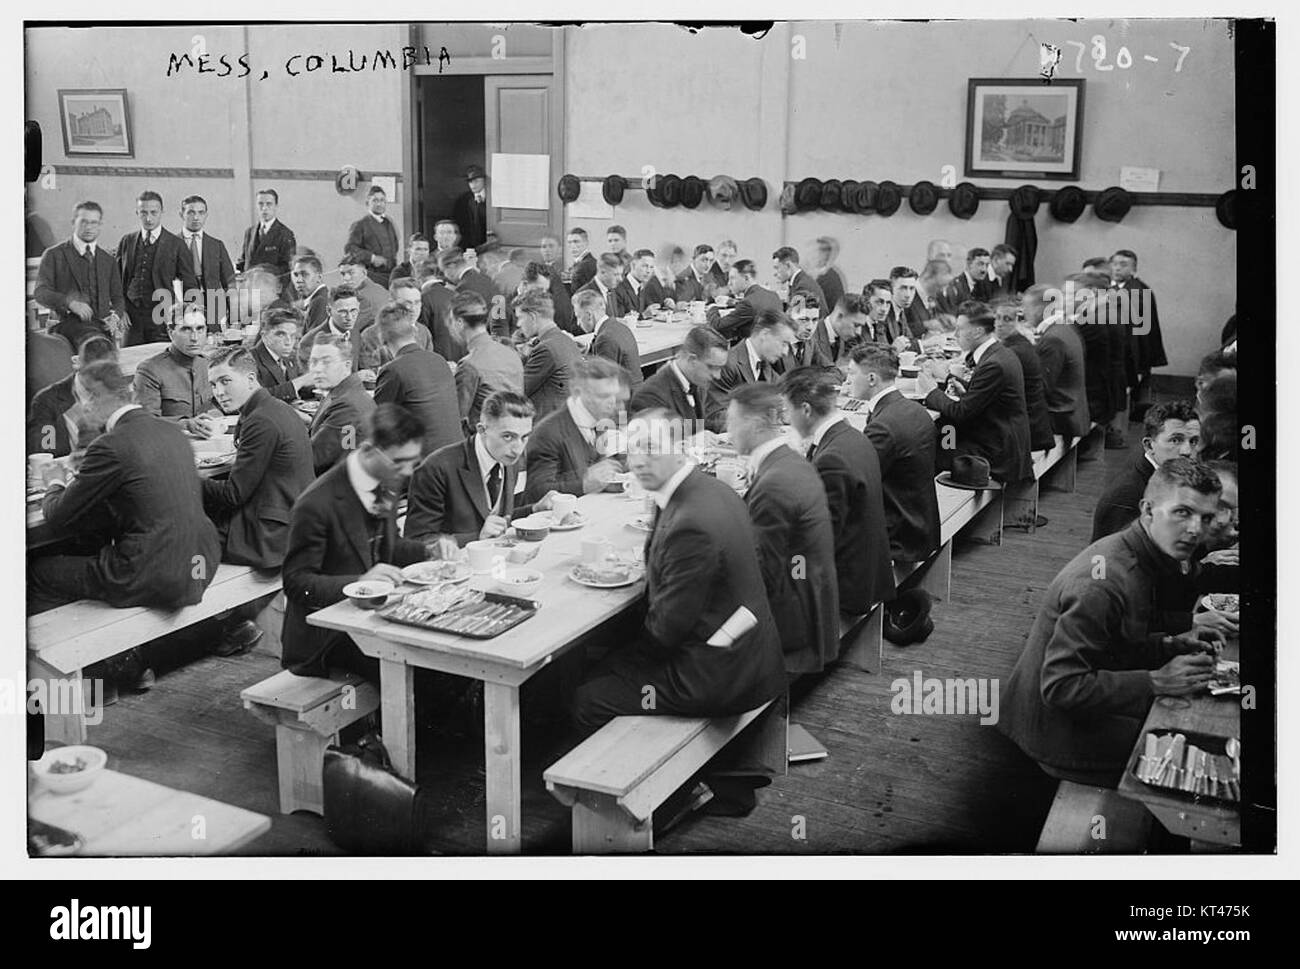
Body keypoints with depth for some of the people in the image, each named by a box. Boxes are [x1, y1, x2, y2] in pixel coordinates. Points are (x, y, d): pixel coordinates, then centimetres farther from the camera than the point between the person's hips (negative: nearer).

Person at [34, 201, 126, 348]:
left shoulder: (109, 260, 22)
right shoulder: (54, 255, 9)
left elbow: (117, 297, 23)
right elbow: (40, 292, -1)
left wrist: (115, 316, -2)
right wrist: (70, 302, -21)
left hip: (102, 325, 4)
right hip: (68, 323, -4)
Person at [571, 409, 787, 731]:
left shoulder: (691, 524, -28)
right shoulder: (715, 490, 4)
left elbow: (667, 627, -20)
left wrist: (630, 654, -3)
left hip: (717, 676, -10)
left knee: (587, 702, -4)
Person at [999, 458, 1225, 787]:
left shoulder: (1138, 559, 5)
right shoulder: (1101, 582, -27)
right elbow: (1060, 686, -28)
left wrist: (1169, 645, 1)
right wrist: (1157, 682, -25)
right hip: (1057, 732, -9)